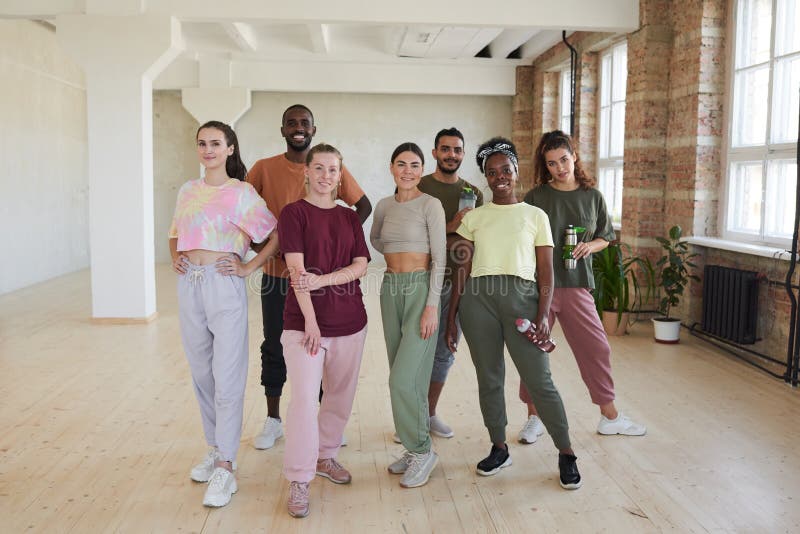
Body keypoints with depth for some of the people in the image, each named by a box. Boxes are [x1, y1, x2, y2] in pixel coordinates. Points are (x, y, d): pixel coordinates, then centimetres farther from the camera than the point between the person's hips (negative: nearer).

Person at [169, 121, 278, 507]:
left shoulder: (241, 193, -3)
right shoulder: (188, 191, 14)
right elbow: (175, 233, 27)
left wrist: (249, 267, -8)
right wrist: (175, 257, 9)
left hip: (224, 285, -6)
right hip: (189, 285, 6)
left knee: (227, 378, -5)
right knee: (201, 374, 13)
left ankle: (225, 469, 1)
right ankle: (215, 449, 28)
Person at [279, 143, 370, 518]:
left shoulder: (350, 217, 11)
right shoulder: (294, 213, -2)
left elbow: (360, 265, 1)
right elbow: (297, 269, -11)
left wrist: (321, 280, -14)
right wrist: (310, 319, -17)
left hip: (350, 321, 5)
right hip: (303, 321, -5)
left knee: (340, 396, 13)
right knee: (304, 398, -9)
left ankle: (325, 456, 33)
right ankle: (298, 481, 2)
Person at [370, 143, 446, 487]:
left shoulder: (430, 205, -7)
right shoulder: (384, 206, 10)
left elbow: (439, 258, -11)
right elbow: (375, 238, 30)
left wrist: (432, 306, -16)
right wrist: (394, 252, 11)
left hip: (420, 288, -6)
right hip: (391, 288, 6)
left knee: (404, 378, -10)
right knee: (402, 376, 11)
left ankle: (422, 451, 7)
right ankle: (415, 448, 23)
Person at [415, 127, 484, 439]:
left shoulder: (473, 193, 12)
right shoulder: (417, 188, 0)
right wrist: (450, 228, -18)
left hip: (458, 280, 4)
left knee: (445, 351, 11)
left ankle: (430, 413, 26)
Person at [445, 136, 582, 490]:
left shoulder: (535, 216, 10)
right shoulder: (474, 217, 13)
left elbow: (546, 273, 6)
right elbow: (462, 269, 10)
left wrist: (544, 314, -7)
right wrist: (451, 317, 6)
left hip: (521, 296, -2)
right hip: (477, 298, 2)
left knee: (539, 380, -4)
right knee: (489, 378, 8)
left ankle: (566, 453, 11)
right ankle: (499, 448, 25)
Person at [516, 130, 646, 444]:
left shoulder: (592, 197, 6)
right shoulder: (535, 197, -1)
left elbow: (605, 238, 14)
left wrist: (590, 246, -8)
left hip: (577, 285, 2)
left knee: (596, 348, 6)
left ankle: (610, 417, 23)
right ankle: (533, 417, 21)